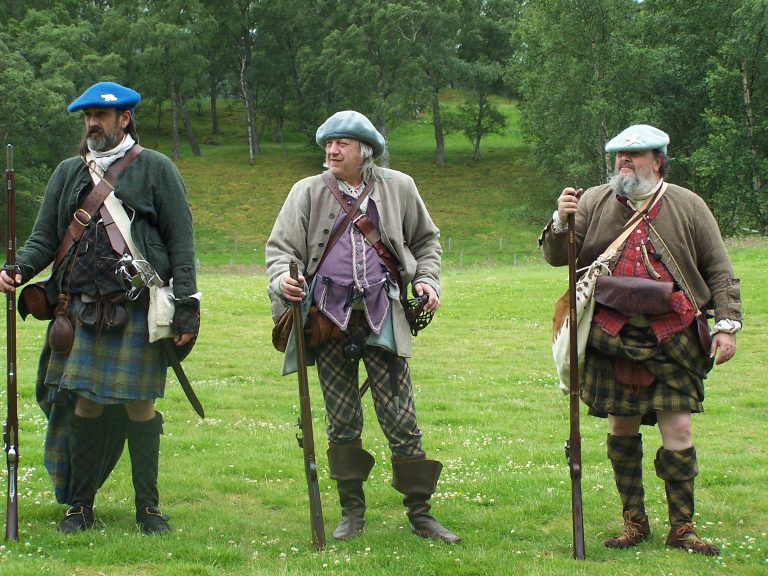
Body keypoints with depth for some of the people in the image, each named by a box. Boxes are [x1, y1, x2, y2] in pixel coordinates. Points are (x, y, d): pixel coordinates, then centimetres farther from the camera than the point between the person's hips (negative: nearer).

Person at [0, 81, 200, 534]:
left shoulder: (155, 170, 3)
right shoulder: (69, 173, 15)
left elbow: (181, 241, -1)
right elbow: (45, 237, 14)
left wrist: (188, 303, -8)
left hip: (140, 310, -3)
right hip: (84, 310, 4)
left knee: (140, 407, -1)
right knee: (84, 404, 2)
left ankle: (149, 506, 11)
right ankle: (80, 505, 14)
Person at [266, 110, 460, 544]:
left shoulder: (398, 188, 8)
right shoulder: (308, 193, 6)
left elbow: (427, 240, 20)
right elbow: (280, 246, 3)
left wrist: (426, 280, 3)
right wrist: (284, 279, -18)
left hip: (382, 318, -1)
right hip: (330, 318, 1)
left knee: (401, 419, -2)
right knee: (342, 422, 6)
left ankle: (420, 512, 7)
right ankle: (352, 512, 18)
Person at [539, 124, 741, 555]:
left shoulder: (688, 207, 4)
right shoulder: (594, 204, 6)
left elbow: (720, 272, 6)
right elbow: (557, 258, 3)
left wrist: (728, 324, -4)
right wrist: (561, 223, -17)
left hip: (673, 338, -2)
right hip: (613, 339, 2)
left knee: (678, 429, -5)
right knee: (622, 427, 7)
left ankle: (682, 528, 5)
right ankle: (634, 522, 20)